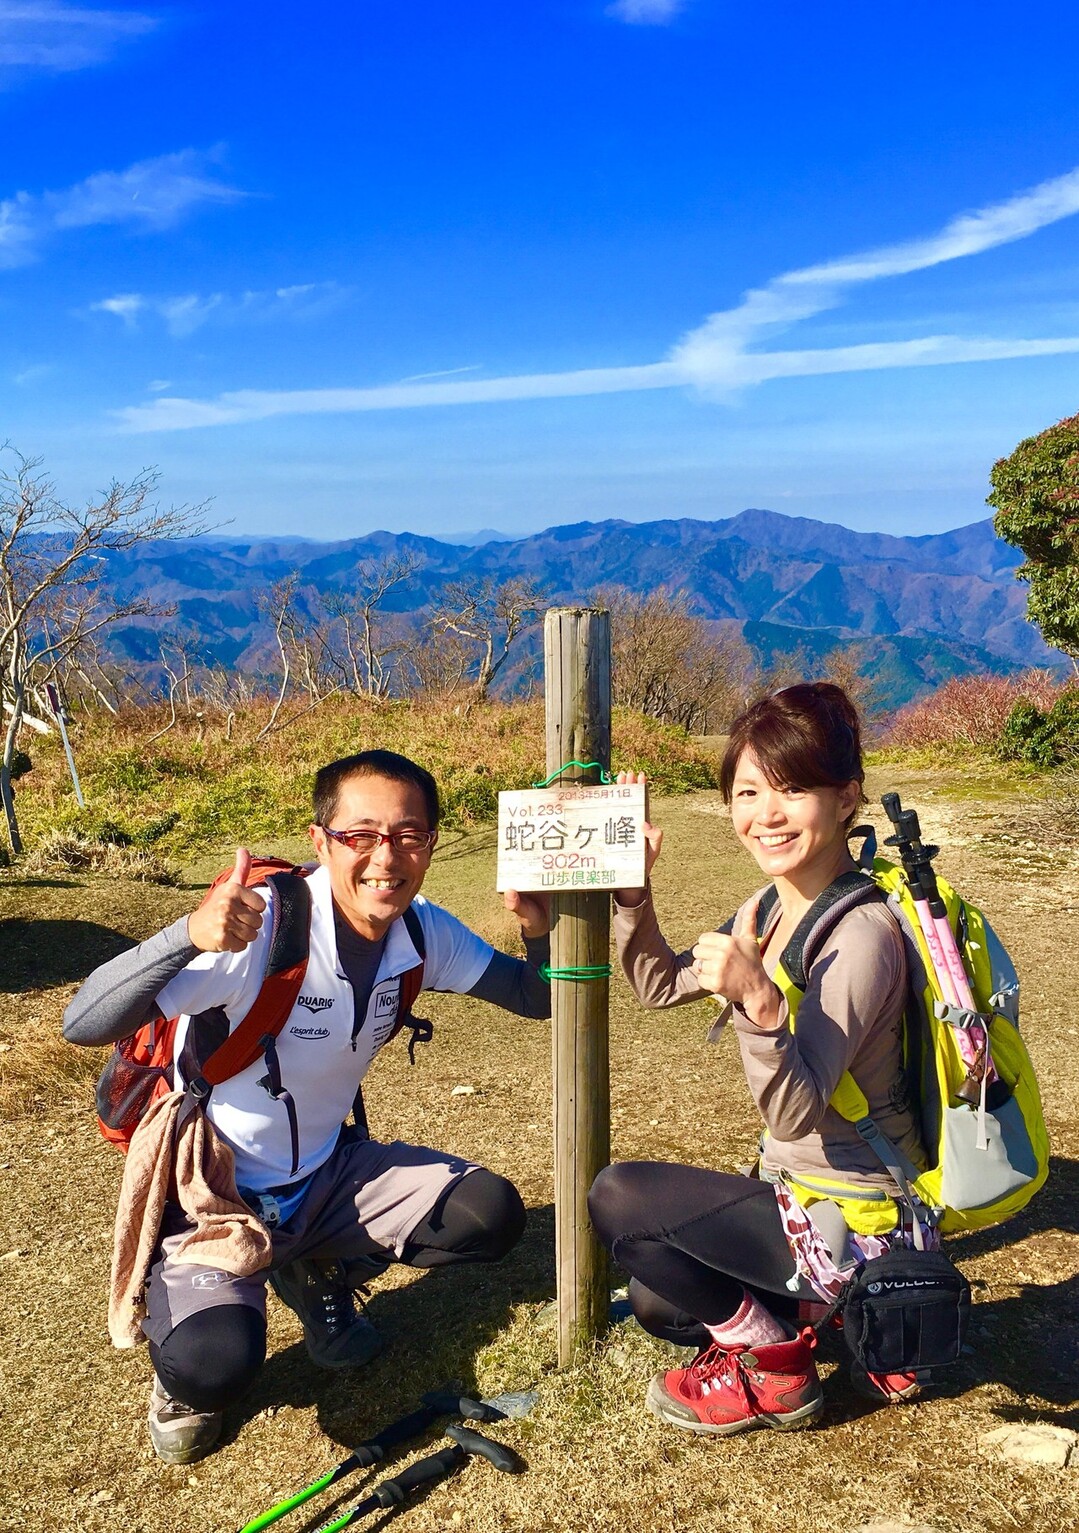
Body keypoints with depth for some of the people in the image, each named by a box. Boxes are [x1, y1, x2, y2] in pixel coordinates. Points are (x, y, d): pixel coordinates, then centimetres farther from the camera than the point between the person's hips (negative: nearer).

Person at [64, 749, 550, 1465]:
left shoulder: (422, 931, -10)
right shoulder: (260, 928, -29)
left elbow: (538, 998, -1)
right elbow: (83, 1025, -34)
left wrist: (540, 925, -22)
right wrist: (190, 935, -51)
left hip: (327, 1172, 6)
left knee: (492, 1213, -10)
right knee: (215, 1365, -29)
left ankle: (317, 1274, 16)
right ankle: (183, 1310, 10)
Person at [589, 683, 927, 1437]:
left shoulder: (861, 936, -28)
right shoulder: (771, 908, -1)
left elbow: (795, 1113, -31)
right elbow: (663, 985, 8)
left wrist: (760, 1001, -49)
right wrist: (630, 889, -7)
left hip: (855, 1228, -9)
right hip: (802, 1194, 9)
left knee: (619, 1196, -14)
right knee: (658, 1304, 18)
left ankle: (774, 1370, 3)